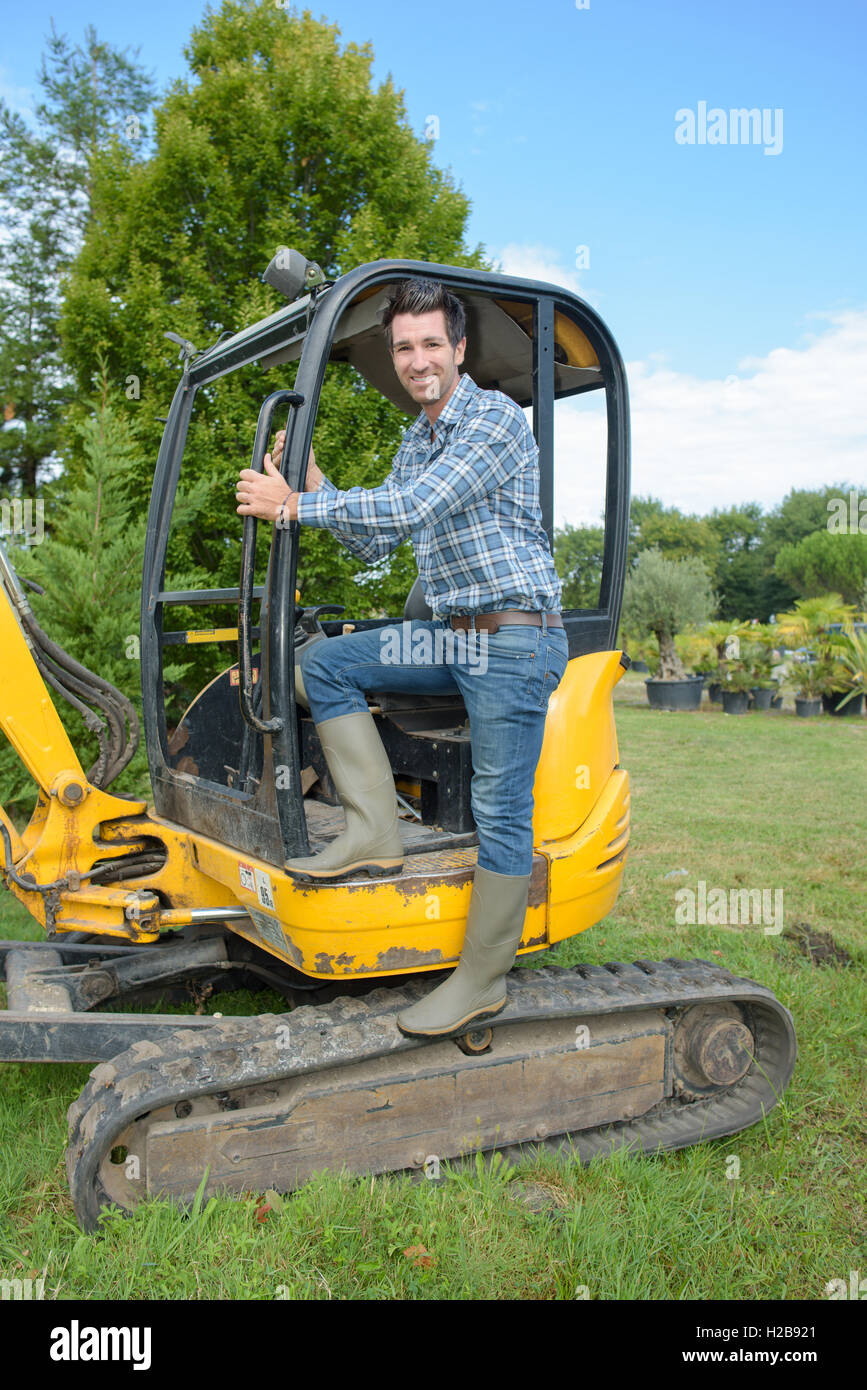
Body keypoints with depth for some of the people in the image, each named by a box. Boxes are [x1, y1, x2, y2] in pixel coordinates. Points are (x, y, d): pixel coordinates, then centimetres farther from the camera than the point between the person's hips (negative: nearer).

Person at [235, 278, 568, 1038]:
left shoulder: (494, 417, -11)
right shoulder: (417, 439, 17)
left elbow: (413, 507, -22)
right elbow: (375, 541, 16)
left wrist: (293, 506, -17)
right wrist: (314, 483, 1)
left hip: (516, 639, -8)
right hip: (453, 634, 9)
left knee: (501, 811, -5)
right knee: (325, 662, 1)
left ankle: (482, 978, 7)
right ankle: (375, 831, -1)